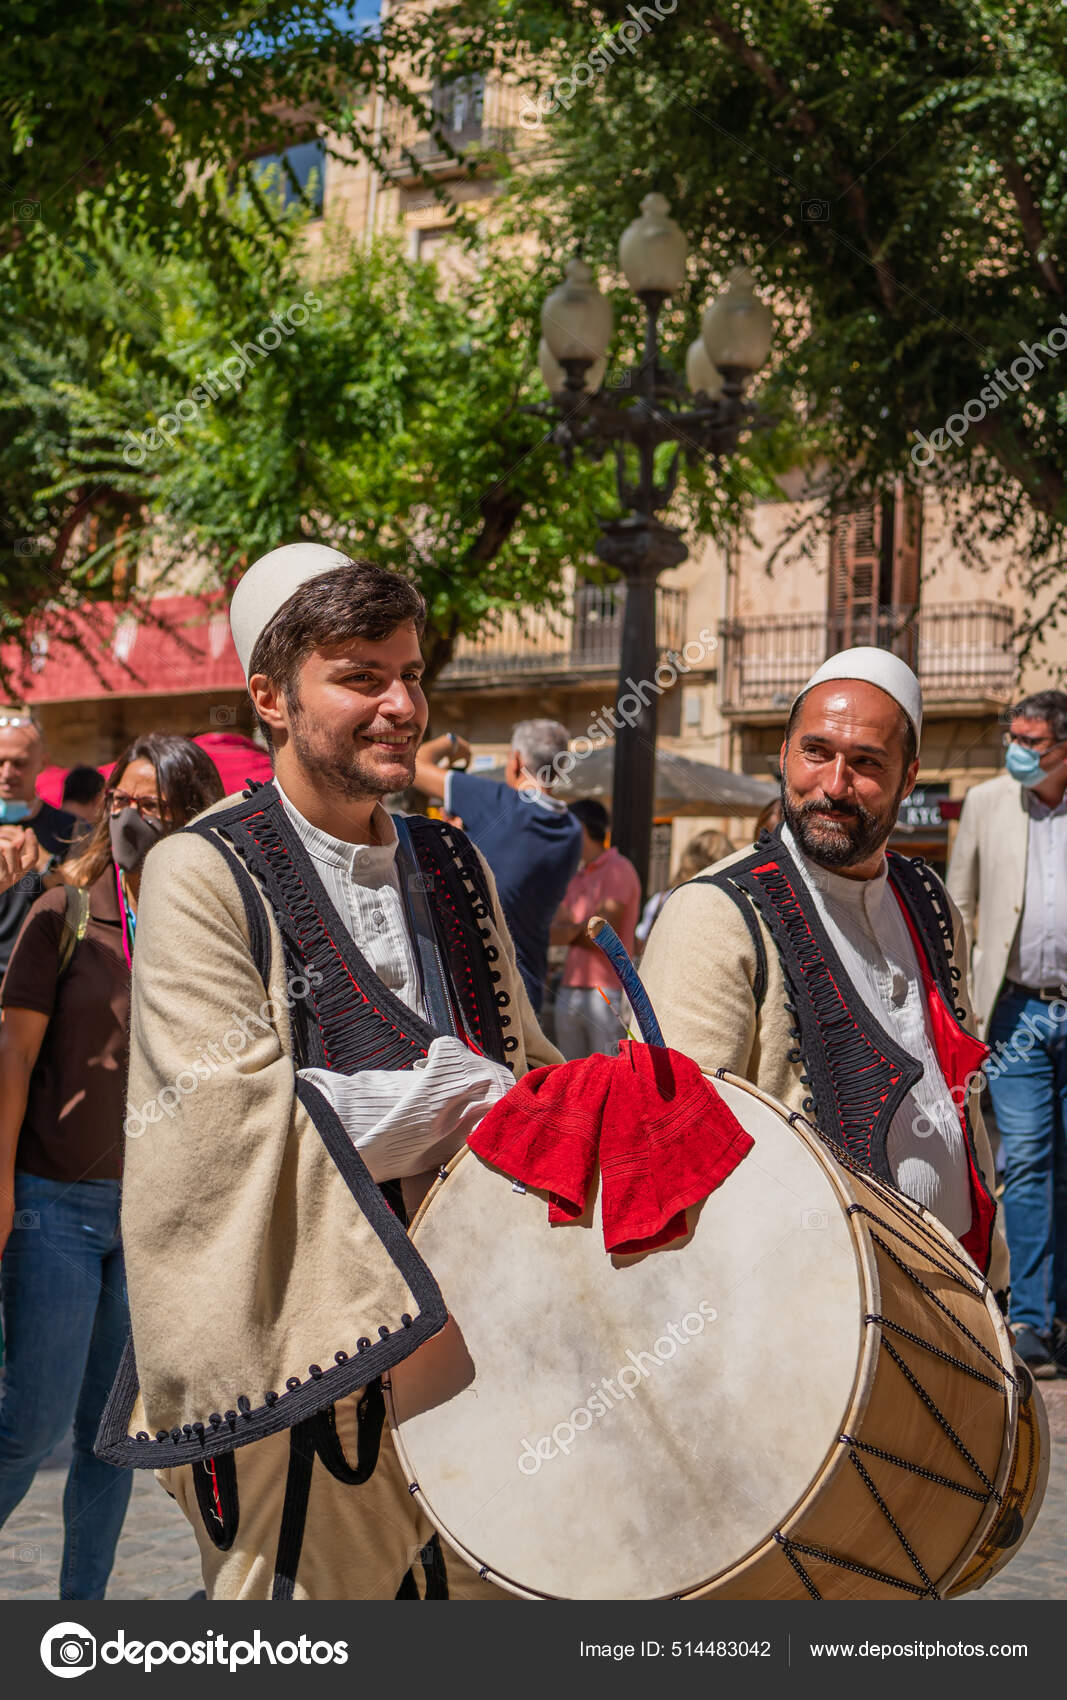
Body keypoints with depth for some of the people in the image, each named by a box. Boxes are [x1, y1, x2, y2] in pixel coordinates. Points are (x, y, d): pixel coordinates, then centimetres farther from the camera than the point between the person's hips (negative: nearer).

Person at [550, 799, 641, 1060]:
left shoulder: (618, 869, -5)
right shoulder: (577, 877, 19)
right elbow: (555, 932, 11)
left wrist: (571, 931, 3)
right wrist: (583, 930, -7)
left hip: (607, 992, -8)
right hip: (569, 992, 8)